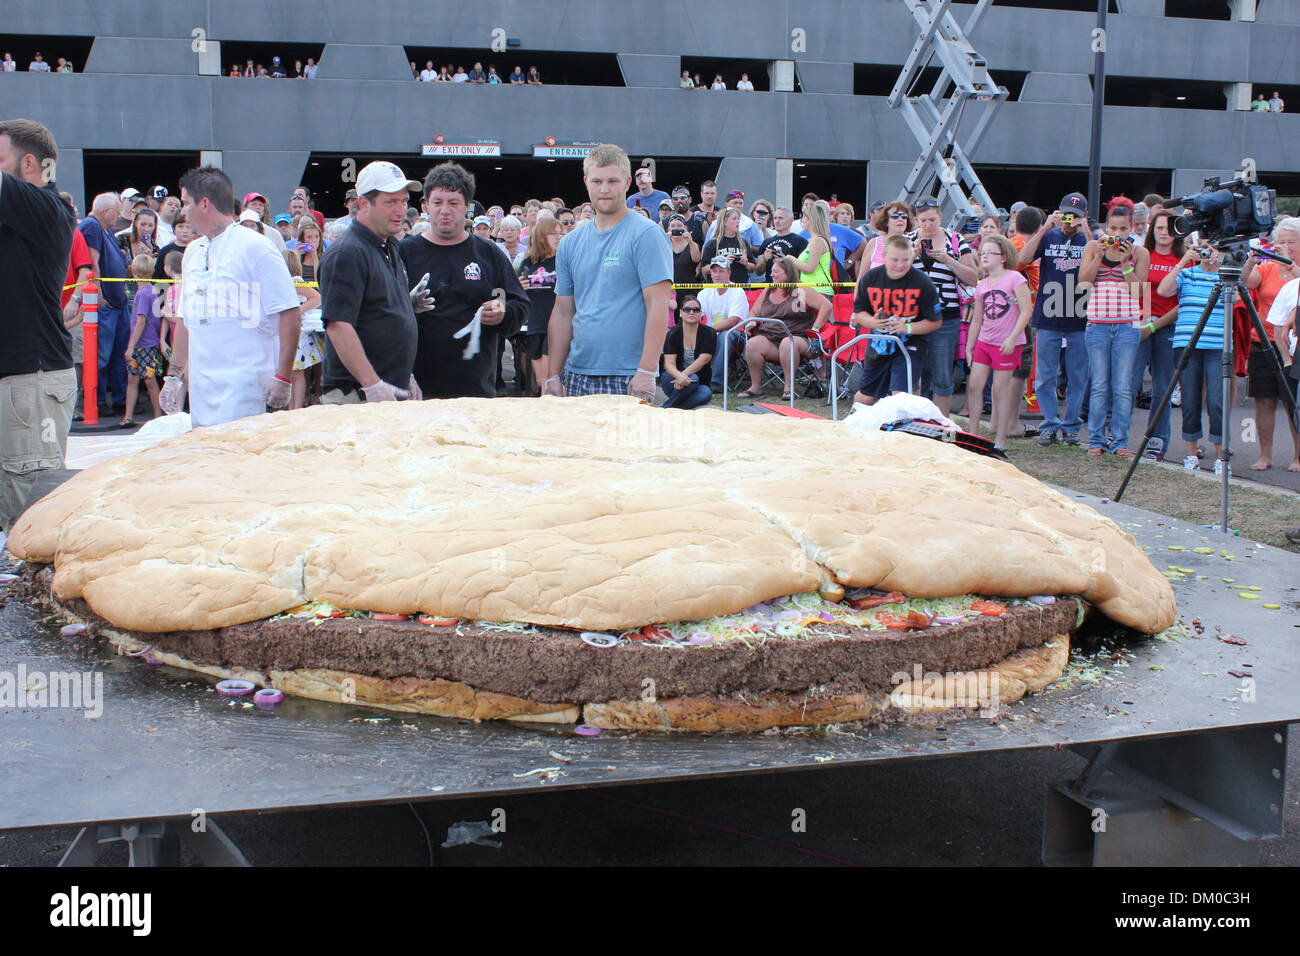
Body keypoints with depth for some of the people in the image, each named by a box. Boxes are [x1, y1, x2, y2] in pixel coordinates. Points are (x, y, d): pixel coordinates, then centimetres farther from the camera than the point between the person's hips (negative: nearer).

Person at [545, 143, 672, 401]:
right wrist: (553, 375, 9)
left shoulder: (646, 234, -4)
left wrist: (646, 371, -17)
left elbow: (658, 304, -10)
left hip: (627, 379, -5)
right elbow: (563, 312, 15)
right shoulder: (571, 243, 13)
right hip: (577, 376, 5)